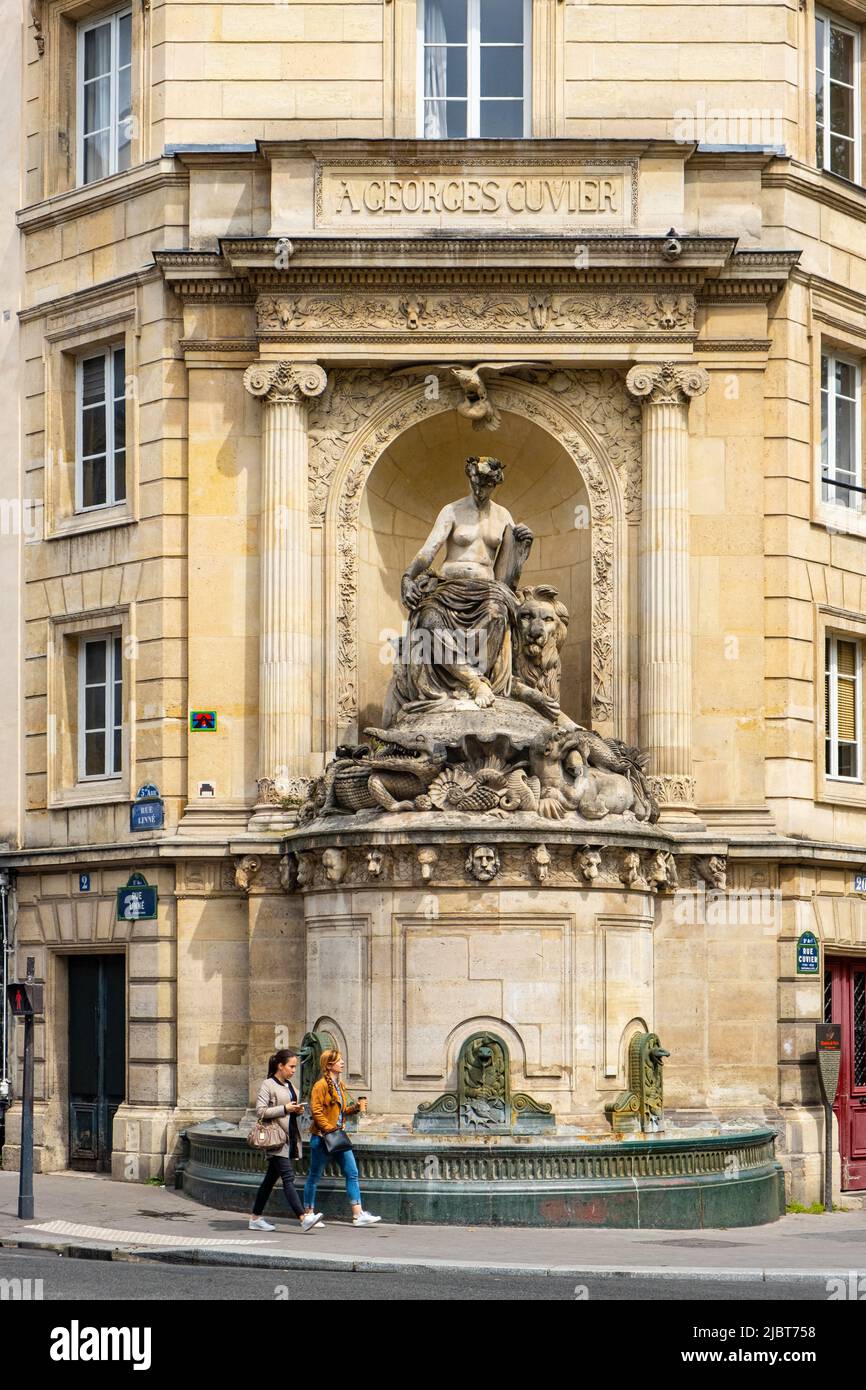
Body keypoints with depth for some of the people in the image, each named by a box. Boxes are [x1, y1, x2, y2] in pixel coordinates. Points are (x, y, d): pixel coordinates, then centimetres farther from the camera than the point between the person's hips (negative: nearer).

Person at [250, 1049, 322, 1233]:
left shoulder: (289, 1086, 17)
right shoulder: (268, 1085, -8)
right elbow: (260, 1112, -15)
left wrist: (297, 1110, 6)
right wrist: (285, 1109, -17)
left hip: (290, 1138, 9)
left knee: (271, 1178, 11)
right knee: (288, 1177, -15)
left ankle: (256, 1218, 17)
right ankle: (304, 1218, -24)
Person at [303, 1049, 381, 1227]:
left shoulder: (340, 1085, 14)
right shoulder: (321, 1085, -12)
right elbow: (316, 1111, -18)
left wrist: (354, 1109, 4)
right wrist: (329, 1129, -21)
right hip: (322, 1137, -8)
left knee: (352, 1173, 1)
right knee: (314, 1176, 3)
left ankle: (358, 1215, -1)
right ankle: (309, 1214, 14)